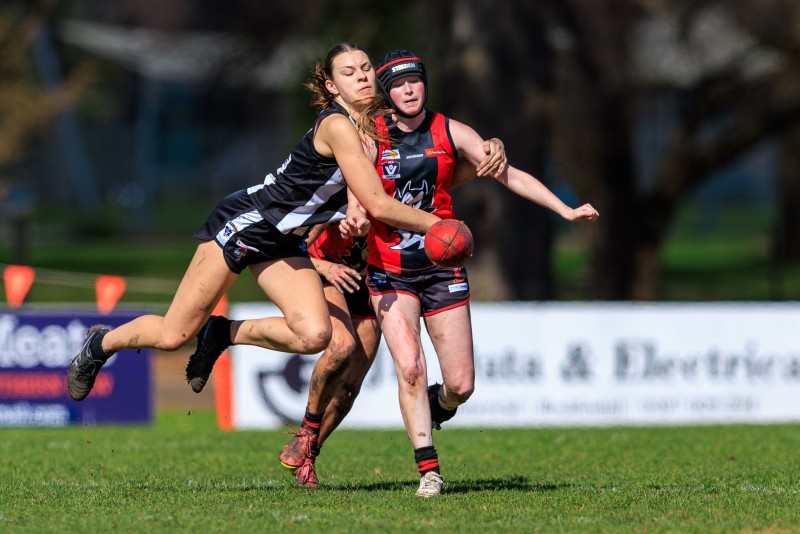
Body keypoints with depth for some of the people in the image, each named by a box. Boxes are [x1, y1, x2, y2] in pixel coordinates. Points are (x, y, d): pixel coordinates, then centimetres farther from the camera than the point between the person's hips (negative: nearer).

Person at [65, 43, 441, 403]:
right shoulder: (337, 126, -23)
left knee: (314, 336, -17)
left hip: (284, 241, 8)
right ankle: (100, 344, 27)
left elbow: (360, 205, 0)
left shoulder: (368, 132, 3)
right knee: (173, 336, -4)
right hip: (245, 222, -8)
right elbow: (378, 205, -25)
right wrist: (434, 223, -17)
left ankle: (222, 334, 8)